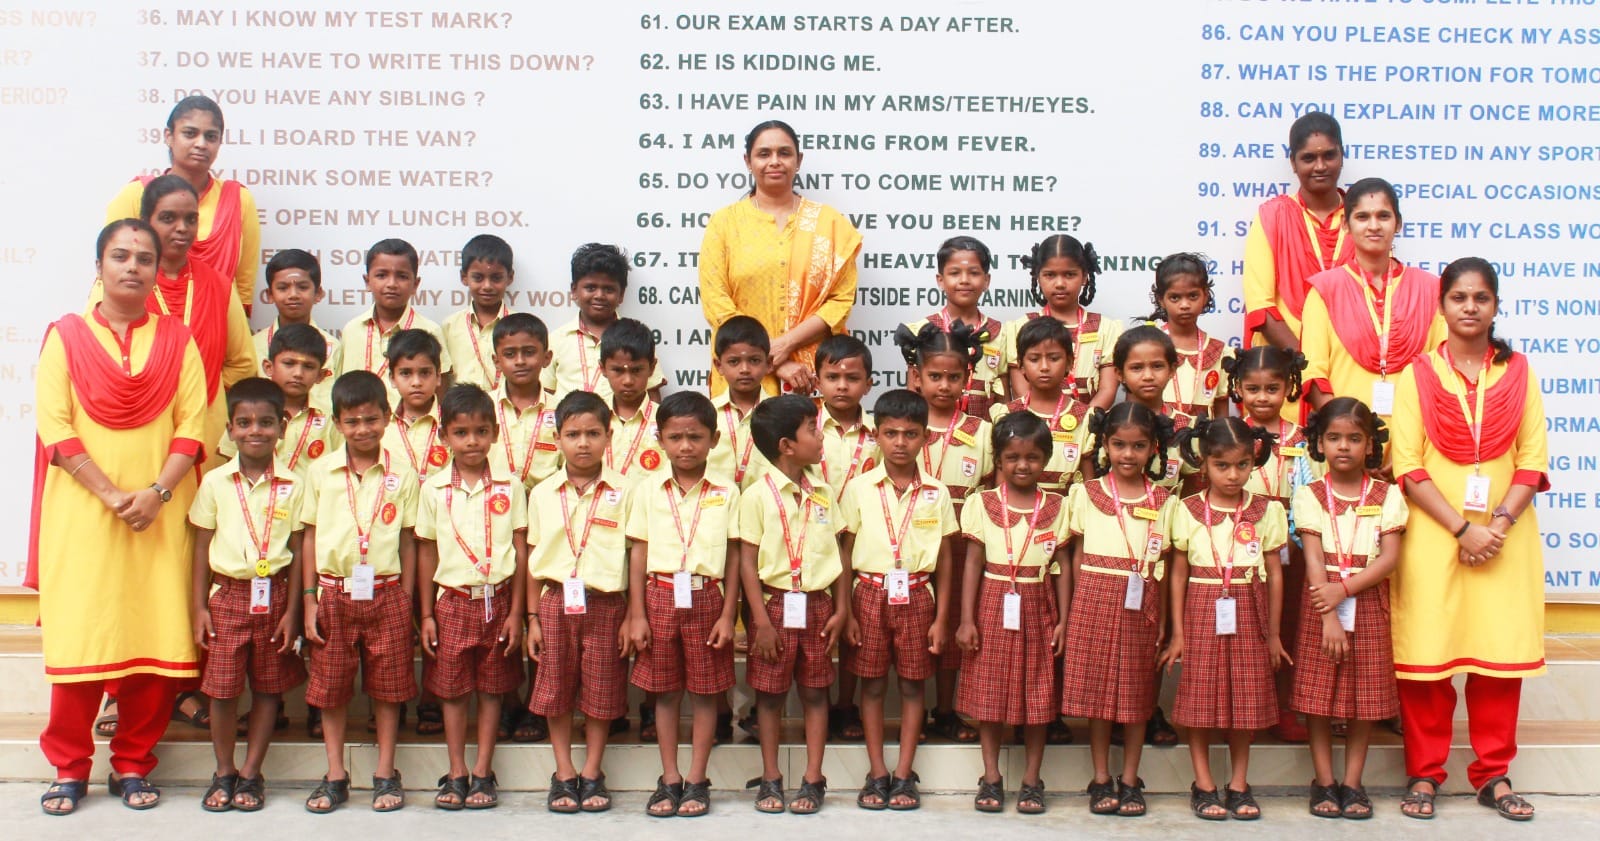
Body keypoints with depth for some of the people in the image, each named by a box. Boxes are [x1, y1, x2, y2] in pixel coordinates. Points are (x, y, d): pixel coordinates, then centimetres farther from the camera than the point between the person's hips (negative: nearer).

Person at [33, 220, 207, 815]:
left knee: (155, 633, 0)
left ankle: (133, 765, 13)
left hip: (160, 514, 1)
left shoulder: (177, 340, 9)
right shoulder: (67, 336, 6)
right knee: (78, 634, -2)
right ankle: (70, 768, 12)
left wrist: (156, 493, -13)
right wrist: (112, 495, -12)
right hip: (82, 511, -1)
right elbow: (55, 429, -2)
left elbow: (193, 426, 1)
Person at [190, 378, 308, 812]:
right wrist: (199, 606, 1)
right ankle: (223, 773, 18)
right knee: (222, 688, 2)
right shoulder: (215, 482, 2)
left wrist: (292, 611, -3)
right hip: (227, 595, 0)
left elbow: (298, 551, 1)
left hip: (274, 595, 0)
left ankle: (251, 773, 18)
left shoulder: (293, 485, 0)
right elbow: (202, 547, 5)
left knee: (268, 687, 6)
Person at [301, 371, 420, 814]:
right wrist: (309, 601, 2)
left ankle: (385, 773, 19)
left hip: (386, 594, -1)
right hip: (334, 594, 1)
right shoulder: (322, 472, 3)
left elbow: (408, 541, 3)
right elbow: (310, 536, 6)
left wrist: (406, 602, 0)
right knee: (331, 687, 8)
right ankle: (335, 775, 21)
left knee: (387, 685, 6)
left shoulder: (402, 473, 0)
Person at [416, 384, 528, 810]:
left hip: (497, 599, 0)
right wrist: (427, 614, 3)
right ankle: (455, 774, 17)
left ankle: (483, 774, 16)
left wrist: (516, 612, -3)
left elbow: (521, 551, 0)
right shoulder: (434, 489, 1)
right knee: (452, 690, 6)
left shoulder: (509, 487, -1)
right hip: (452, 600, 0)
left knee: (491, 689, 7)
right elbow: (427, 553, 5)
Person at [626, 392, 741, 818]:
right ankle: (669, 779, 19)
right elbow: (638, 553, 4)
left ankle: (697, 781, 17)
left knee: (705, 692, 6)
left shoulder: (726, 491, 0)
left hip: (706, 598, -1)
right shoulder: (648, 490, 3)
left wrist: (728, 614, -3)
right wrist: (637, 614, 0)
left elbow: (733, 556, 2)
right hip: (660, 596, 1)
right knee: (665, 692, 8)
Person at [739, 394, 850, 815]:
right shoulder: (758, 496, -7)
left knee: (815, 692, 7)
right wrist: (762, 621, -12)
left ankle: (813, 780, 16)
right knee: (770, 694, 6)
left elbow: (839, 553, 7)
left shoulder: (823, 492, 5)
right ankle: (770, 779, 18)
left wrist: (841, 609, 1)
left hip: (817, 603, 3)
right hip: (776, 603, -3)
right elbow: (748, 562, -8)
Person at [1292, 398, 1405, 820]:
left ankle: (1353, 782, 14)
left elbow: (1389, 558, -6)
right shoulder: (1310, 495, 0)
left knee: (1366, 694, 4)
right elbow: (1313, 560, -8)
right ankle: (1324, 782, 12)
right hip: (1321, 604, -1)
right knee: (1319, 695, 1)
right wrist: (1328, 616, -17)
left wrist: (1343, 589, -18)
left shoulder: (1386, 495, 3)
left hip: (1368, 604, 1)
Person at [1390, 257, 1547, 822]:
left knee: (1501, 649, 4)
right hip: (1433, 533, -2)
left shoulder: (1518, 372, 8)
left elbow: (1533, 460, 2)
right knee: (1428, 652, -1)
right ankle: (1424, 773, 10)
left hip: (1506, 534, 2)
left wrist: (1498, 526, -11)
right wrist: (1463, 528, -13)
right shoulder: (1418, 373, 2)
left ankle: (1493, 774, 16)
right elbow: (1408, 467, -5)